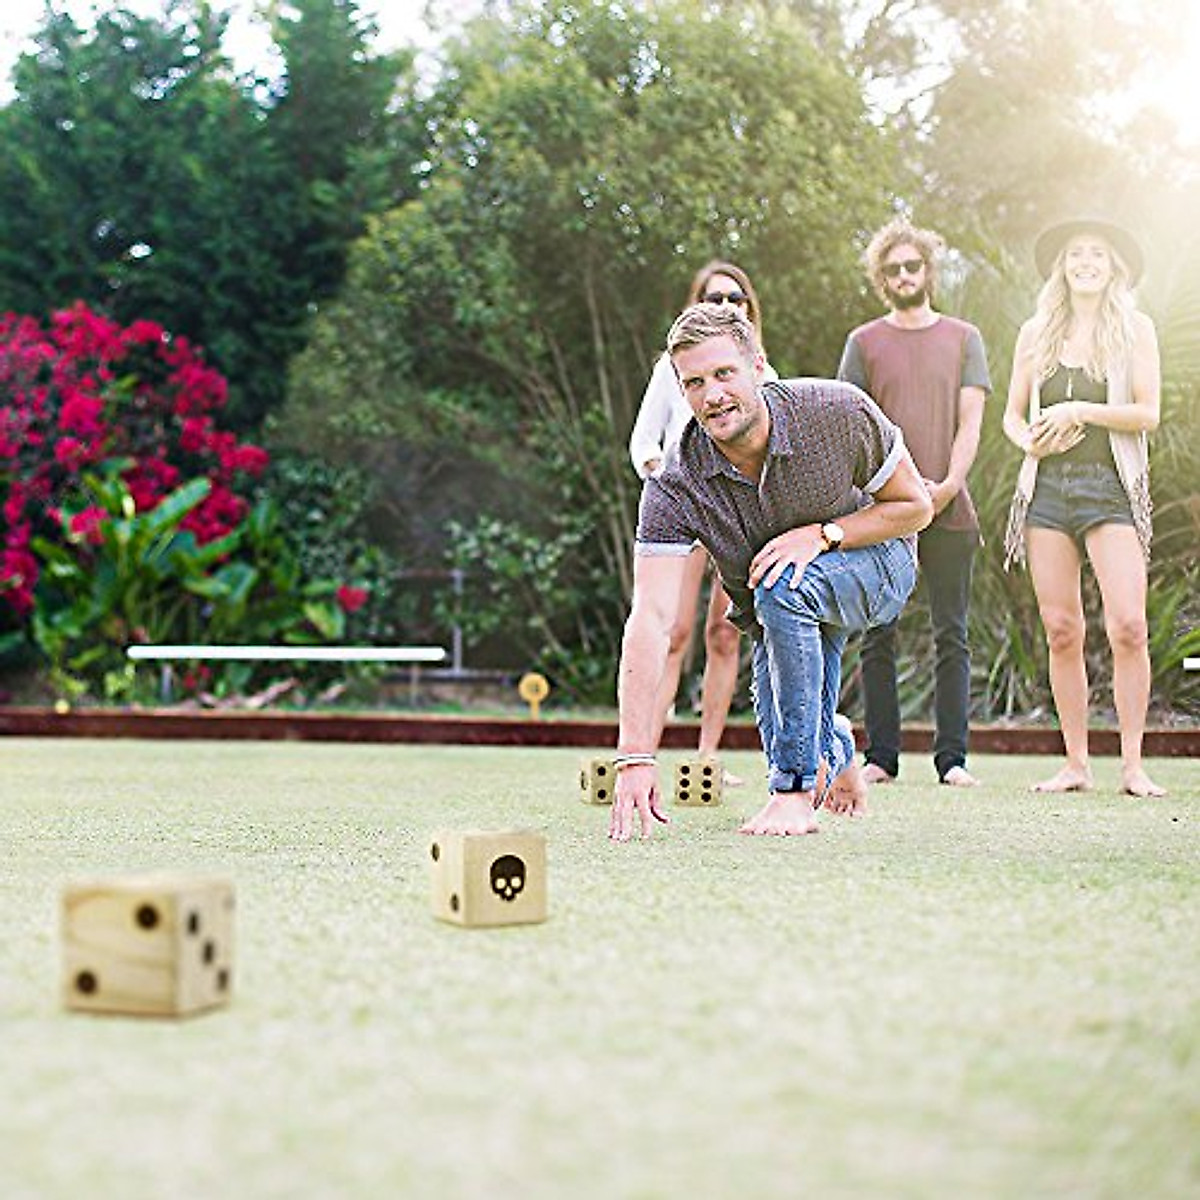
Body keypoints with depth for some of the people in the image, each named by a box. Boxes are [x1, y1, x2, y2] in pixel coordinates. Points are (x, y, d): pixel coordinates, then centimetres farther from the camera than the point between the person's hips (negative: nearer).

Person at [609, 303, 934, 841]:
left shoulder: (839, 412, -28)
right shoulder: (674, 487, -27)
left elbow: (915, 505, -14)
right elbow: (651, 619, -35)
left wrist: (821, 534, -31)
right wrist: (634, 756, -43)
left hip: (874, 562, -3)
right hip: (773, 613, 3)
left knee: (783, 589, -34)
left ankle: (796, 789, -25)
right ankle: (834, 752, 35)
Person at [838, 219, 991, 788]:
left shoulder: (963, 339, 11)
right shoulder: (864, 342, 10)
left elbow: (970, 421, 4)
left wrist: (948, 485, -11)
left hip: (949, 508, 0)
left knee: (952, 635, -1)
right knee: (877, 636, 0)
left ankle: (952, 757, 2)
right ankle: (880, 756, 5)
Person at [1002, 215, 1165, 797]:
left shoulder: (1134, 329, 7)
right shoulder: (1036, 333, 15)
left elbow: (1148, 413, -1)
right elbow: (1012, 414, 17)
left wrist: (1080, 411, -11)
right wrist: (1031, 441, -4)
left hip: (1110, 488, -3)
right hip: (1047, 488, 3)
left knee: (1128, 626, -14)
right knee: (1061, 630, 0)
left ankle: (1132, 765, -7)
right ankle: (1075, 764, 7)